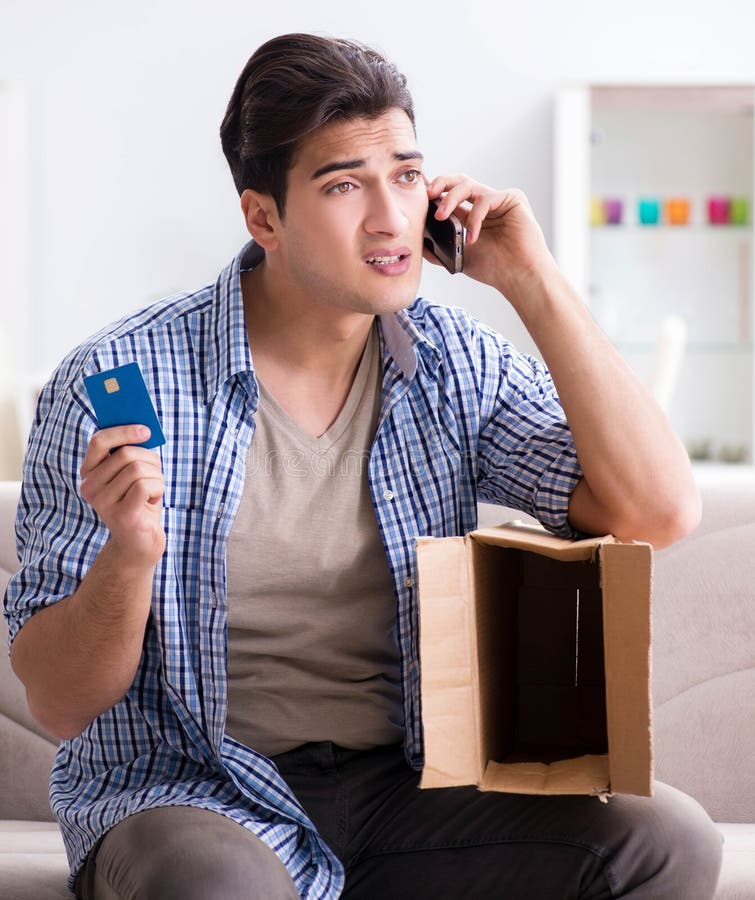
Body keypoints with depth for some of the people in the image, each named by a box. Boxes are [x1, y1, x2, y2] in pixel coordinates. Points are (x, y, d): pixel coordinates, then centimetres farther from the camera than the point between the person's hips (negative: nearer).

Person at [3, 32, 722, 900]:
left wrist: (533, 282, -9)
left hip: (400, 789, 5)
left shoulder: (456, 364, 2)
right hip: (189, 796, -4)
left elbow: (657, 512, -10)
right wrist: (131, 556, -28)